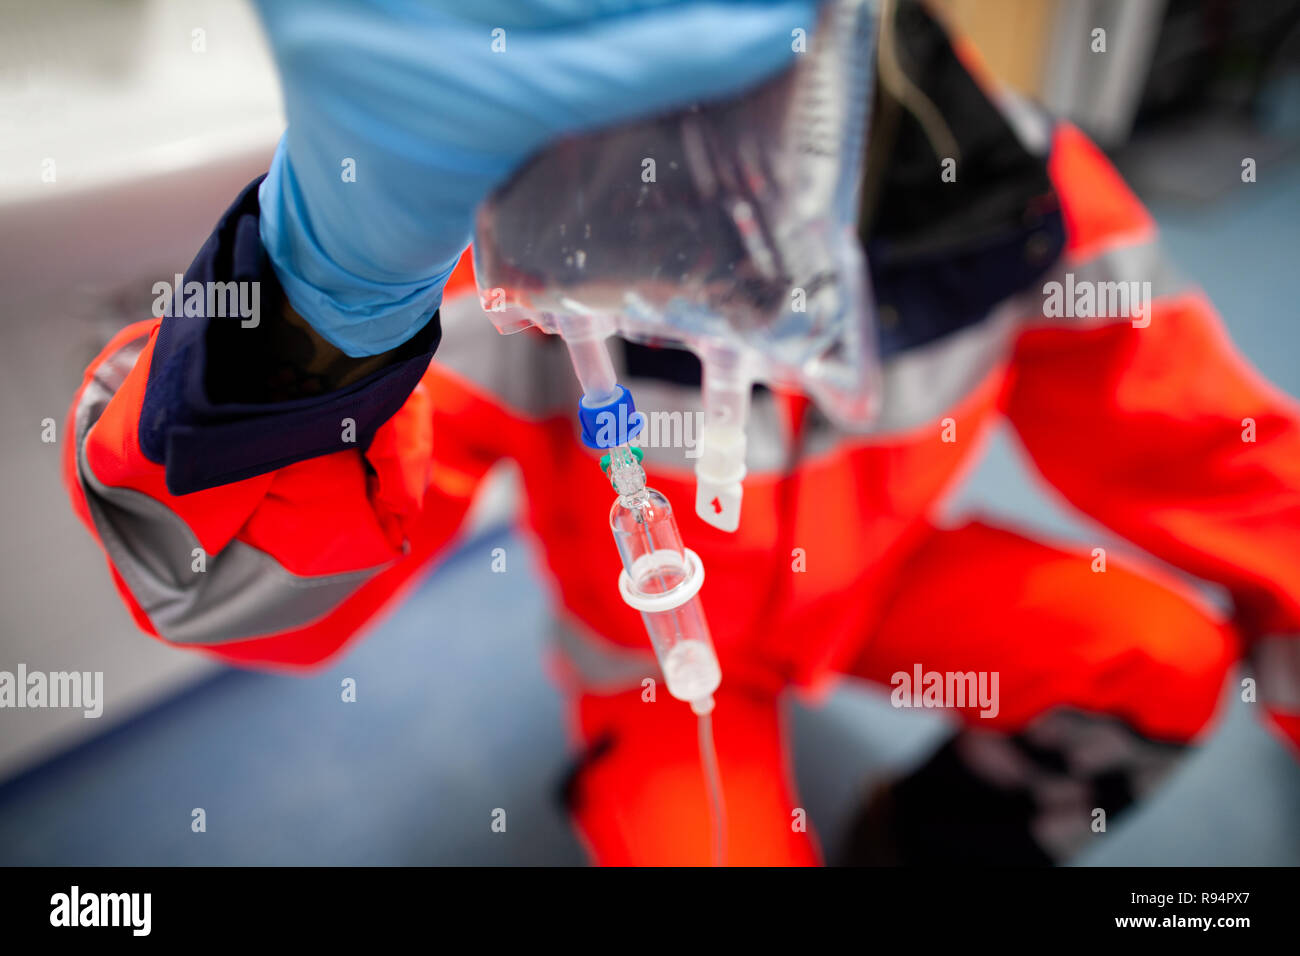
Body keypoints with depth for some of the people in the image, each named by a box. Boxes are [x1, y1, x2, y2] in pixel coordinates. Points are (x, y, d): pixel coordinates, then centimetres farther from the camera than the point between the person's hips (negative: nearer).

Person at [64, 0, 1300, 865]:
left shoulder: (1011, 182, -20)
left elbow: (1199, 455, -9)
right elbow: (215, 578, -40)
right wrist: (336, 249, -60)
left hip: (871, 582, 3)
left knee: (1169, 646, -14)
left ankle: (923, 846, 14)